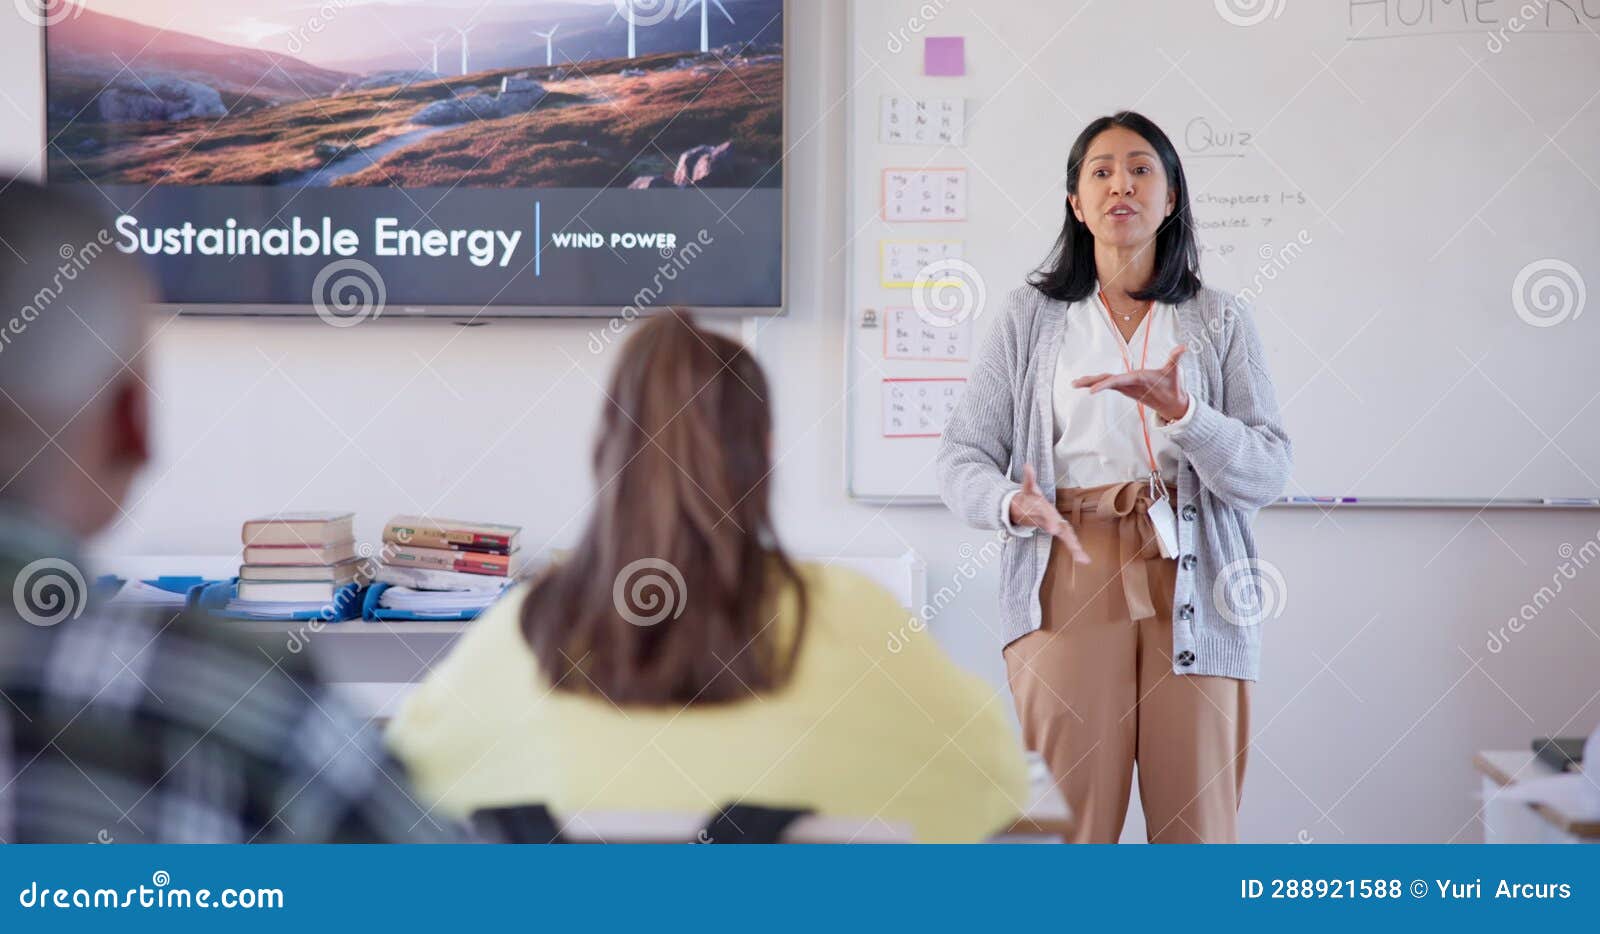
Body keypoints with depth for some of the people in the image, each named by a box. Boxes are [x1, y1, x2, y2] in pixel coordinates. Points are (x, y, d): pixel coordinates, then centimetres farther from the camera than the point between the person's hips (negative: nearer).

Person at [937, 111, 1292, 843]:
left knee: (1197, 826, 2)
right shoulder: (1031, 317, 10)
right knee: (1069, 821, -4)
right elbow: (961, 455, 6)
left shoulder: (1221, 323, 11)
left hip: (1192, 592, 1)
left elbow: (1268, 473, 1)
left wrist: (1179, 411, -16)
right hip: (1069, 587, -1)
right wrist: (1012, 503, -15)